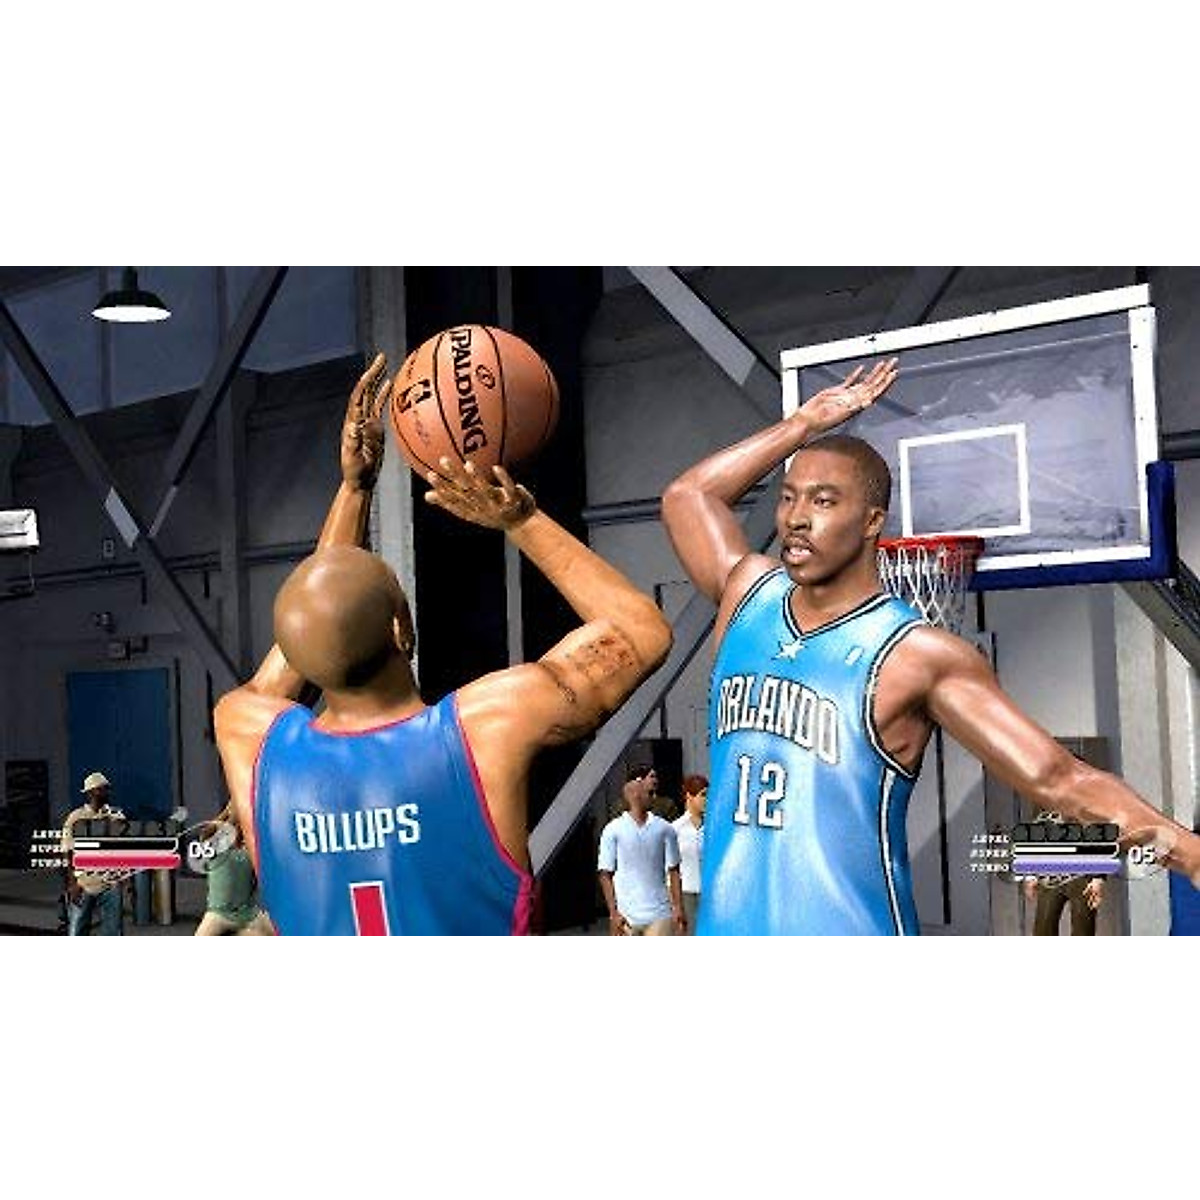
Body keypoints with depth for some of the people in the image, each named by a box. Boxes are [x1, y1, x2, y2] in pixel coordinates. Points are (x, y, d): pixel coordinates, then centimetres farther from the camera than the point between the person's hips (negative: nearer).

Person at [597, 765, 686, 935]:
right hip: (625, 917, -1)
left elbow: (673, 871, 7)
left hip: (659, 915, 1)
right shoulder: (613, 830, -1)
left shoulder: (665, 829, 4)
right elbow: (606, 875, 1)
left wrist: (678, 908, -1)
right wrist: (613, 913, -6)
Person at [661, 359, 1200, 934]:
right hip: (726, 926, 6)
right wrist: (805, 423, 19)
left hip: (850, 951, -5)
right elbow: (687, 495, 22)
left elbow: (1057, 778, -15)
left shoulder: (919, 657, -11)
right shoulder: (748, 596, 6)